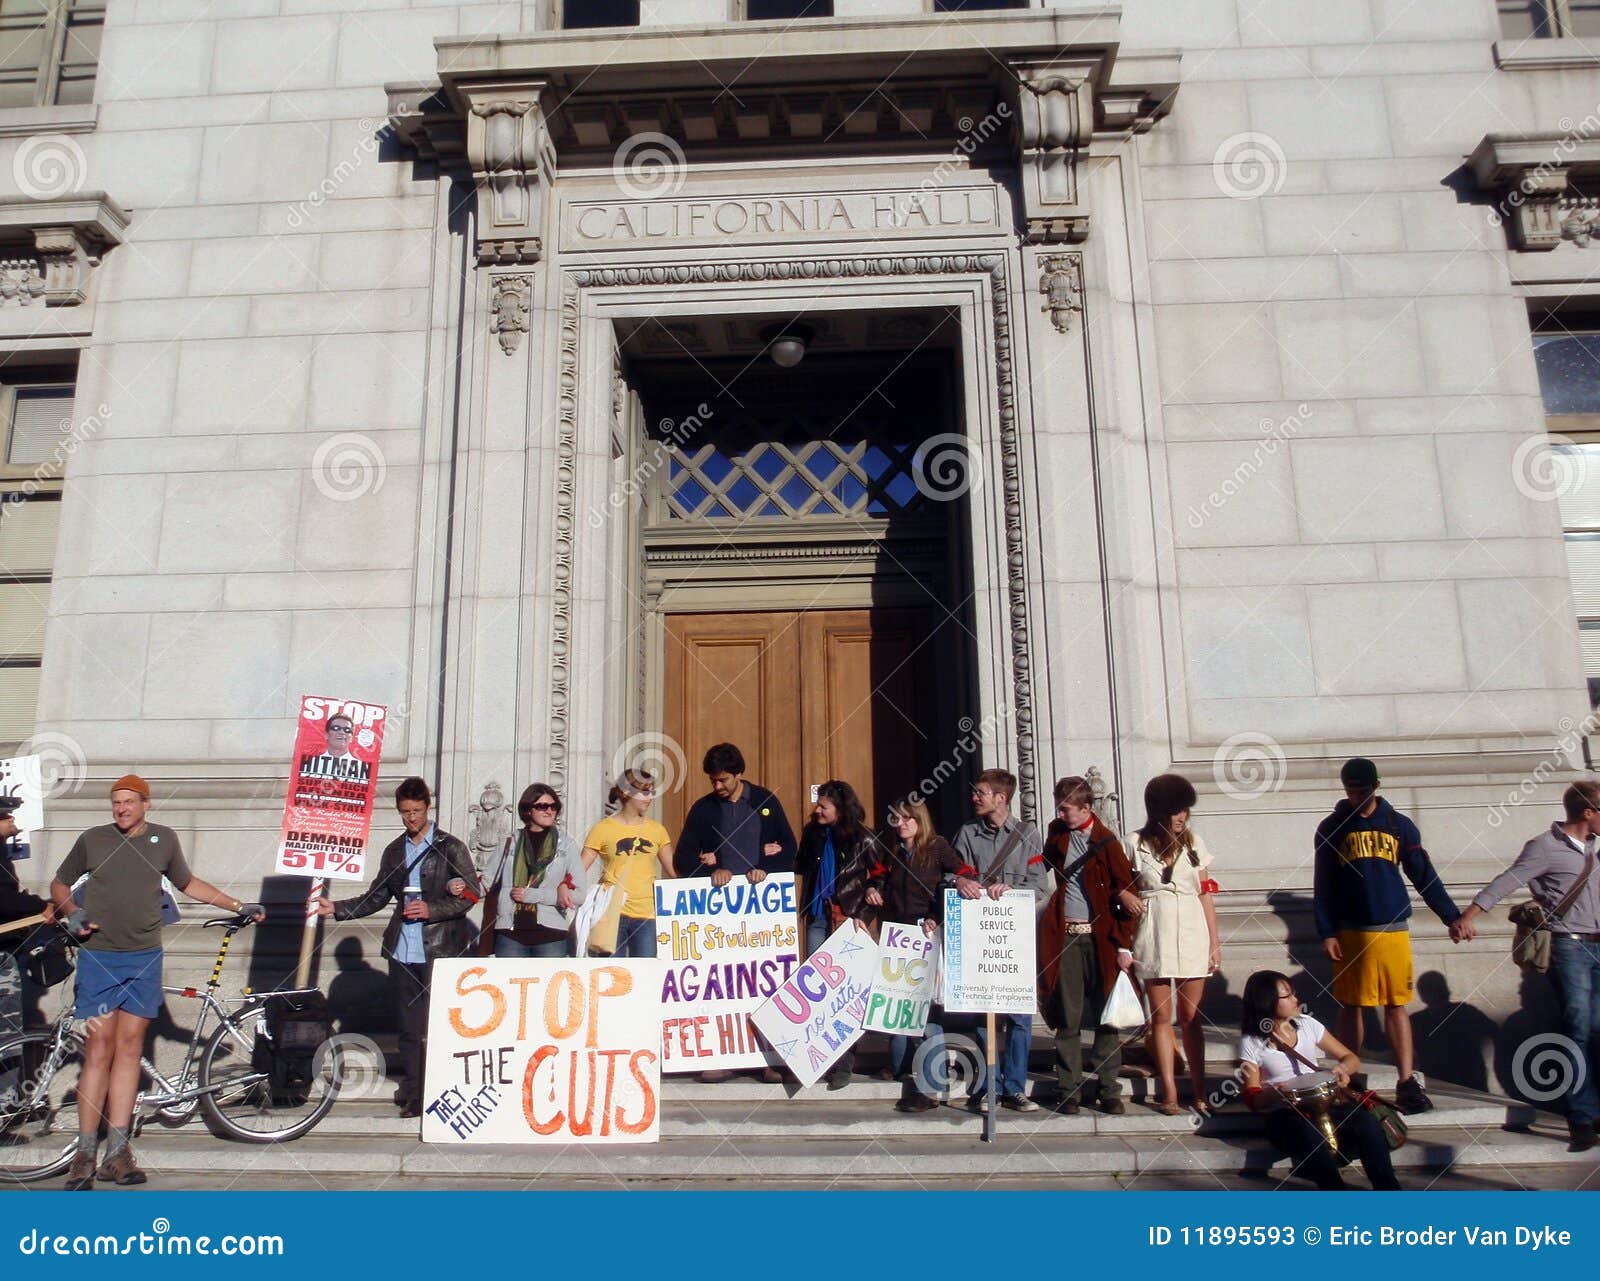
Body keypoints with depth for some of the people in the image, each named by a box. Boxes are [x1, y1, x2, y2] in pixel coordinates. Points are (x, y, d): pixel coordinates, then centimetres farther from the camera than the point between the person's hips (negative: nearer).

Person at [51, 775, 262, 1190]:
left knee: (129, 1047, 2)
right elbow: (59, 885, 15)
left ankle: (116, 1152, 5)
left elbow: (189, 884, 20)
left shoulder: (164, 839, 7)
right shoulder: (93, 839, 2)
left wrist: (239, 906, 16)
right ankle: (84, 1153, 4)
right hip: (99, 956, -2)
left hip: (145, 957, 2)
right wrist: (71, 912, -6)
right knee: (100, 1047, -5)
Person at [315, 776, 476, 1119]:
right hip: (402, 950, 5)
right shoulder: (394, 851, 14)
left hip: (440, 951, -5)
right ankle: (412, 1092, 18)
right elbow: (376, 897, 18)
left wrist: (431, 909, -14)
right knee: (408, 1026, 9)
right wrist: (336, 908, 6)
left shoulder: (451, 848, -1)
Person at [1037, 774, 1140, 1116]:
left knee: (1106, 1016, 4)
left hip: (1100, 936, -2)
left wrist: (1124, 946, -7)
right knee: (1068, 1018, 2)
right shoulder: (1057, 833, 7)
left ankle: (1109, 1091, 13)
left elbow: (1126, 891, -4)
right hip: (1064, 937, 2)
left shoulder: (1106, 841, -4)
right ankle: (1068, 1091, 9)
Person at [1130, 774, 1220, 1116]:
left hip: (1192, 936, 2)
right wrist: (1128, 943, -2)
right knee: (1161, 1016, 3)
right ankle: (1169, 1092, 8)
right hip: (1154, 936, -1)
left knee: (1190, 1017, 5)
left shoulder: (1194, 842, 7)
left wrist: (1214, 942, 6)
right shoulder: (1138, 844, 1)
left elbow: (1206, 894, 9)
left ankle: (1200, 1093, 11)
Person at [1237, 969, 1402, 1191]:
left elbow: (1351, 1059, 15)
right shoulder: (1251, 1043, -2)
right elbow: (1252, 1098, -1)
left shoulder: (1307, 1024, 9)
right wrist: (1276, 1094, -23)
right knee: (1310, 1135, -37)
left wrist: (1343, 1069, -10)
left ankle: (1389, 1190, -22)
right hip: (1284, 1114, -4)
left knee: (1365, 1121, -26)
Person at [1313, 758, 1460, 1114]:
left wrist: (1452, 917, 1)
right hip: (1350, 932, -1)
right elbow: (1322, 886, 1)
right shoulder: (1331, 828, 2)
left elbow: (1424, 875, 7)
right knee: (1351, 1006, 5)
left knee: (1397, 1006, 4)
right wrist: (1326, 933, -6)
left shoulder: (1399, 824, 6)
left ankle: (1408, 1083, 7)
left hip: (1393, 929, 1)